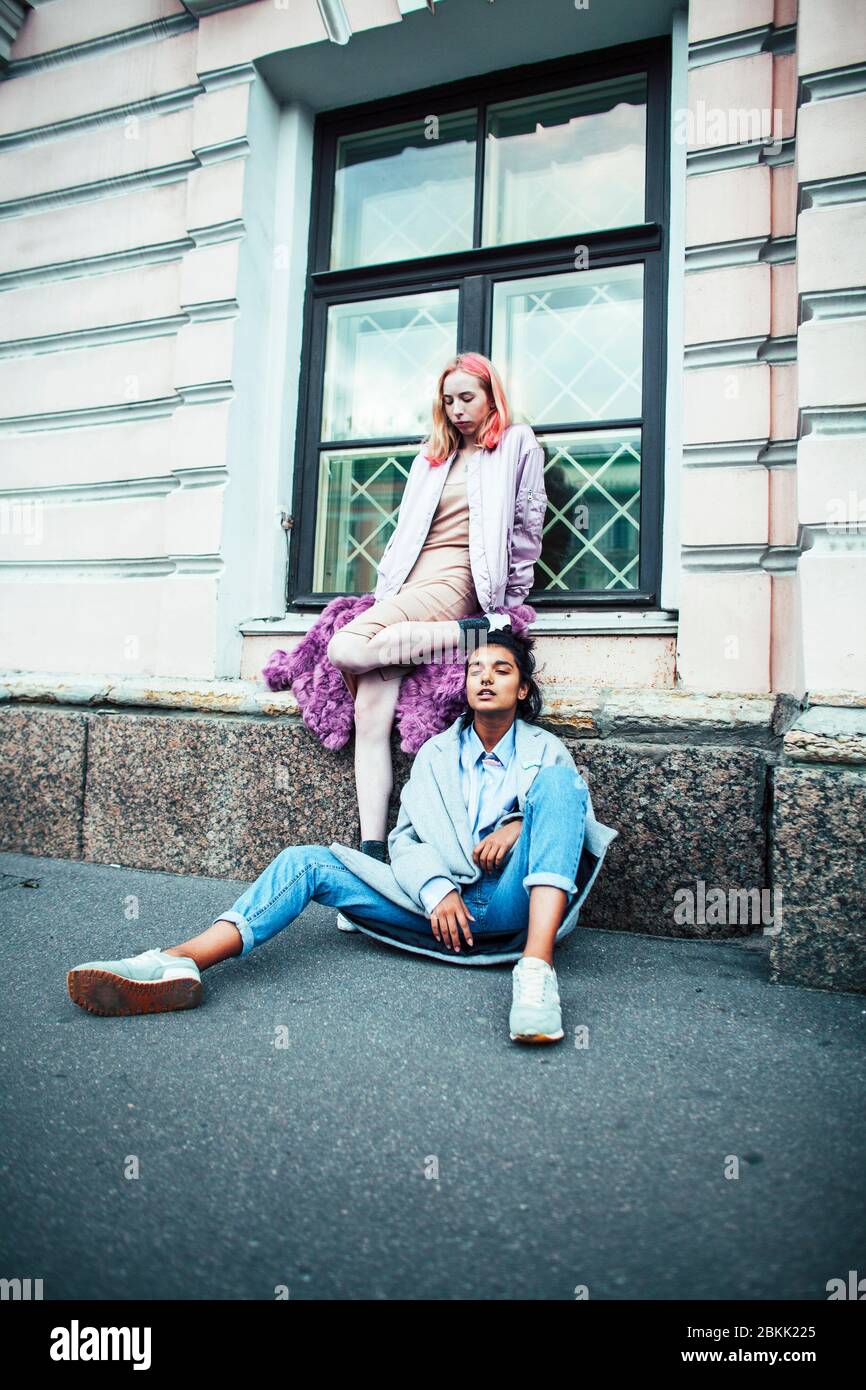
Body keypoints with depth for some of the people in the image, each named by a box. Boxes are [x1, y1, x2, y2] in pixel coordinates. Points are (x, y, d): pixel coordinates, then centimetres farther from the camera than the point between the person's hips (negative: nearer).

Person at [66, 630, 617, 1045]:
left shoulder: (545, 749, 13)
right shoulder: (438, 752, 17)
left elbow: (579, 815, 3)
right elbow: (406, 838, 7)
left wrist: (519, 826, -16)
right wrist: (437, 893, -13)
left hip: (509, 901, -2)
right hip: (440, 902, 3)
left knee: (557, 780, -26)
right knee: (308, 862, -13)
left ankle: (536, 968, -43)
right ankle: (178, 962, -35)